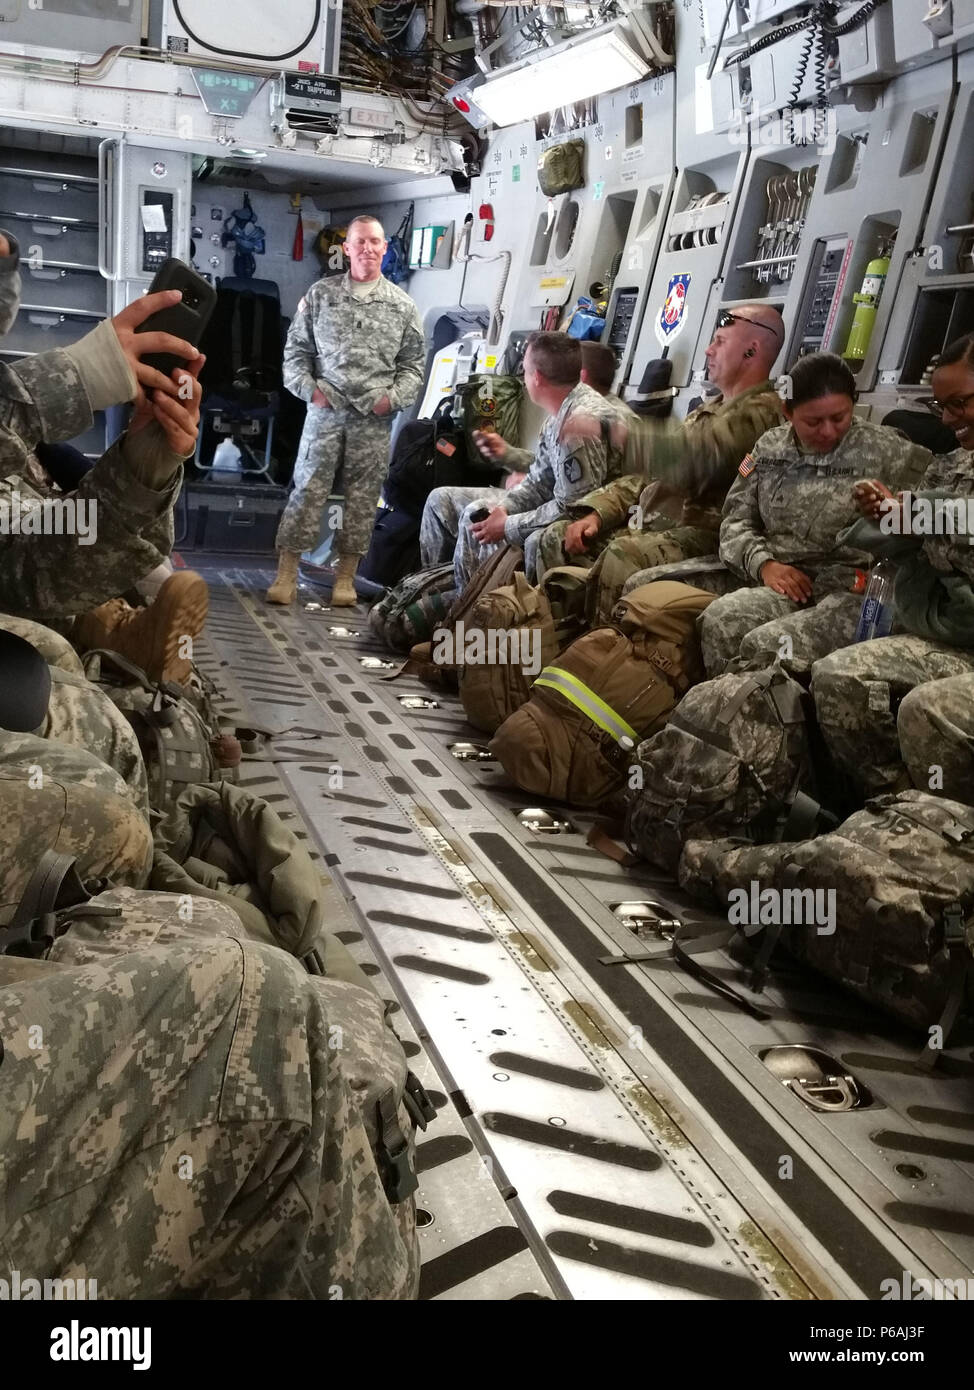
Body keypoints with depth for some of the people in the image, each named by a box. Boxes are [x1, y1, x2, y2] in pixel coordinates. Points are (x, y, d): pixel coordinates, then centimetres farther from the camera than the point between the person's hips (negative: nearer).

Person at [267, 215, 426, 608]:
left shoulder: (402, 305, 7)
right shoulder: (320, 294, 7)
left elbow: (414, 364, 9)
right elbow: (296, 349, 10)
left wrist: (393, 397, -5)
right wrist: (308, 387, -4)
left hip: (374, 419, 1)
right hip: (326, 410, -1)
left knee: (362, 499, 4)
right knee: (307, 490, -3)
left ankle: (346, 579, 14)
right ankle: (286, 575, 1)